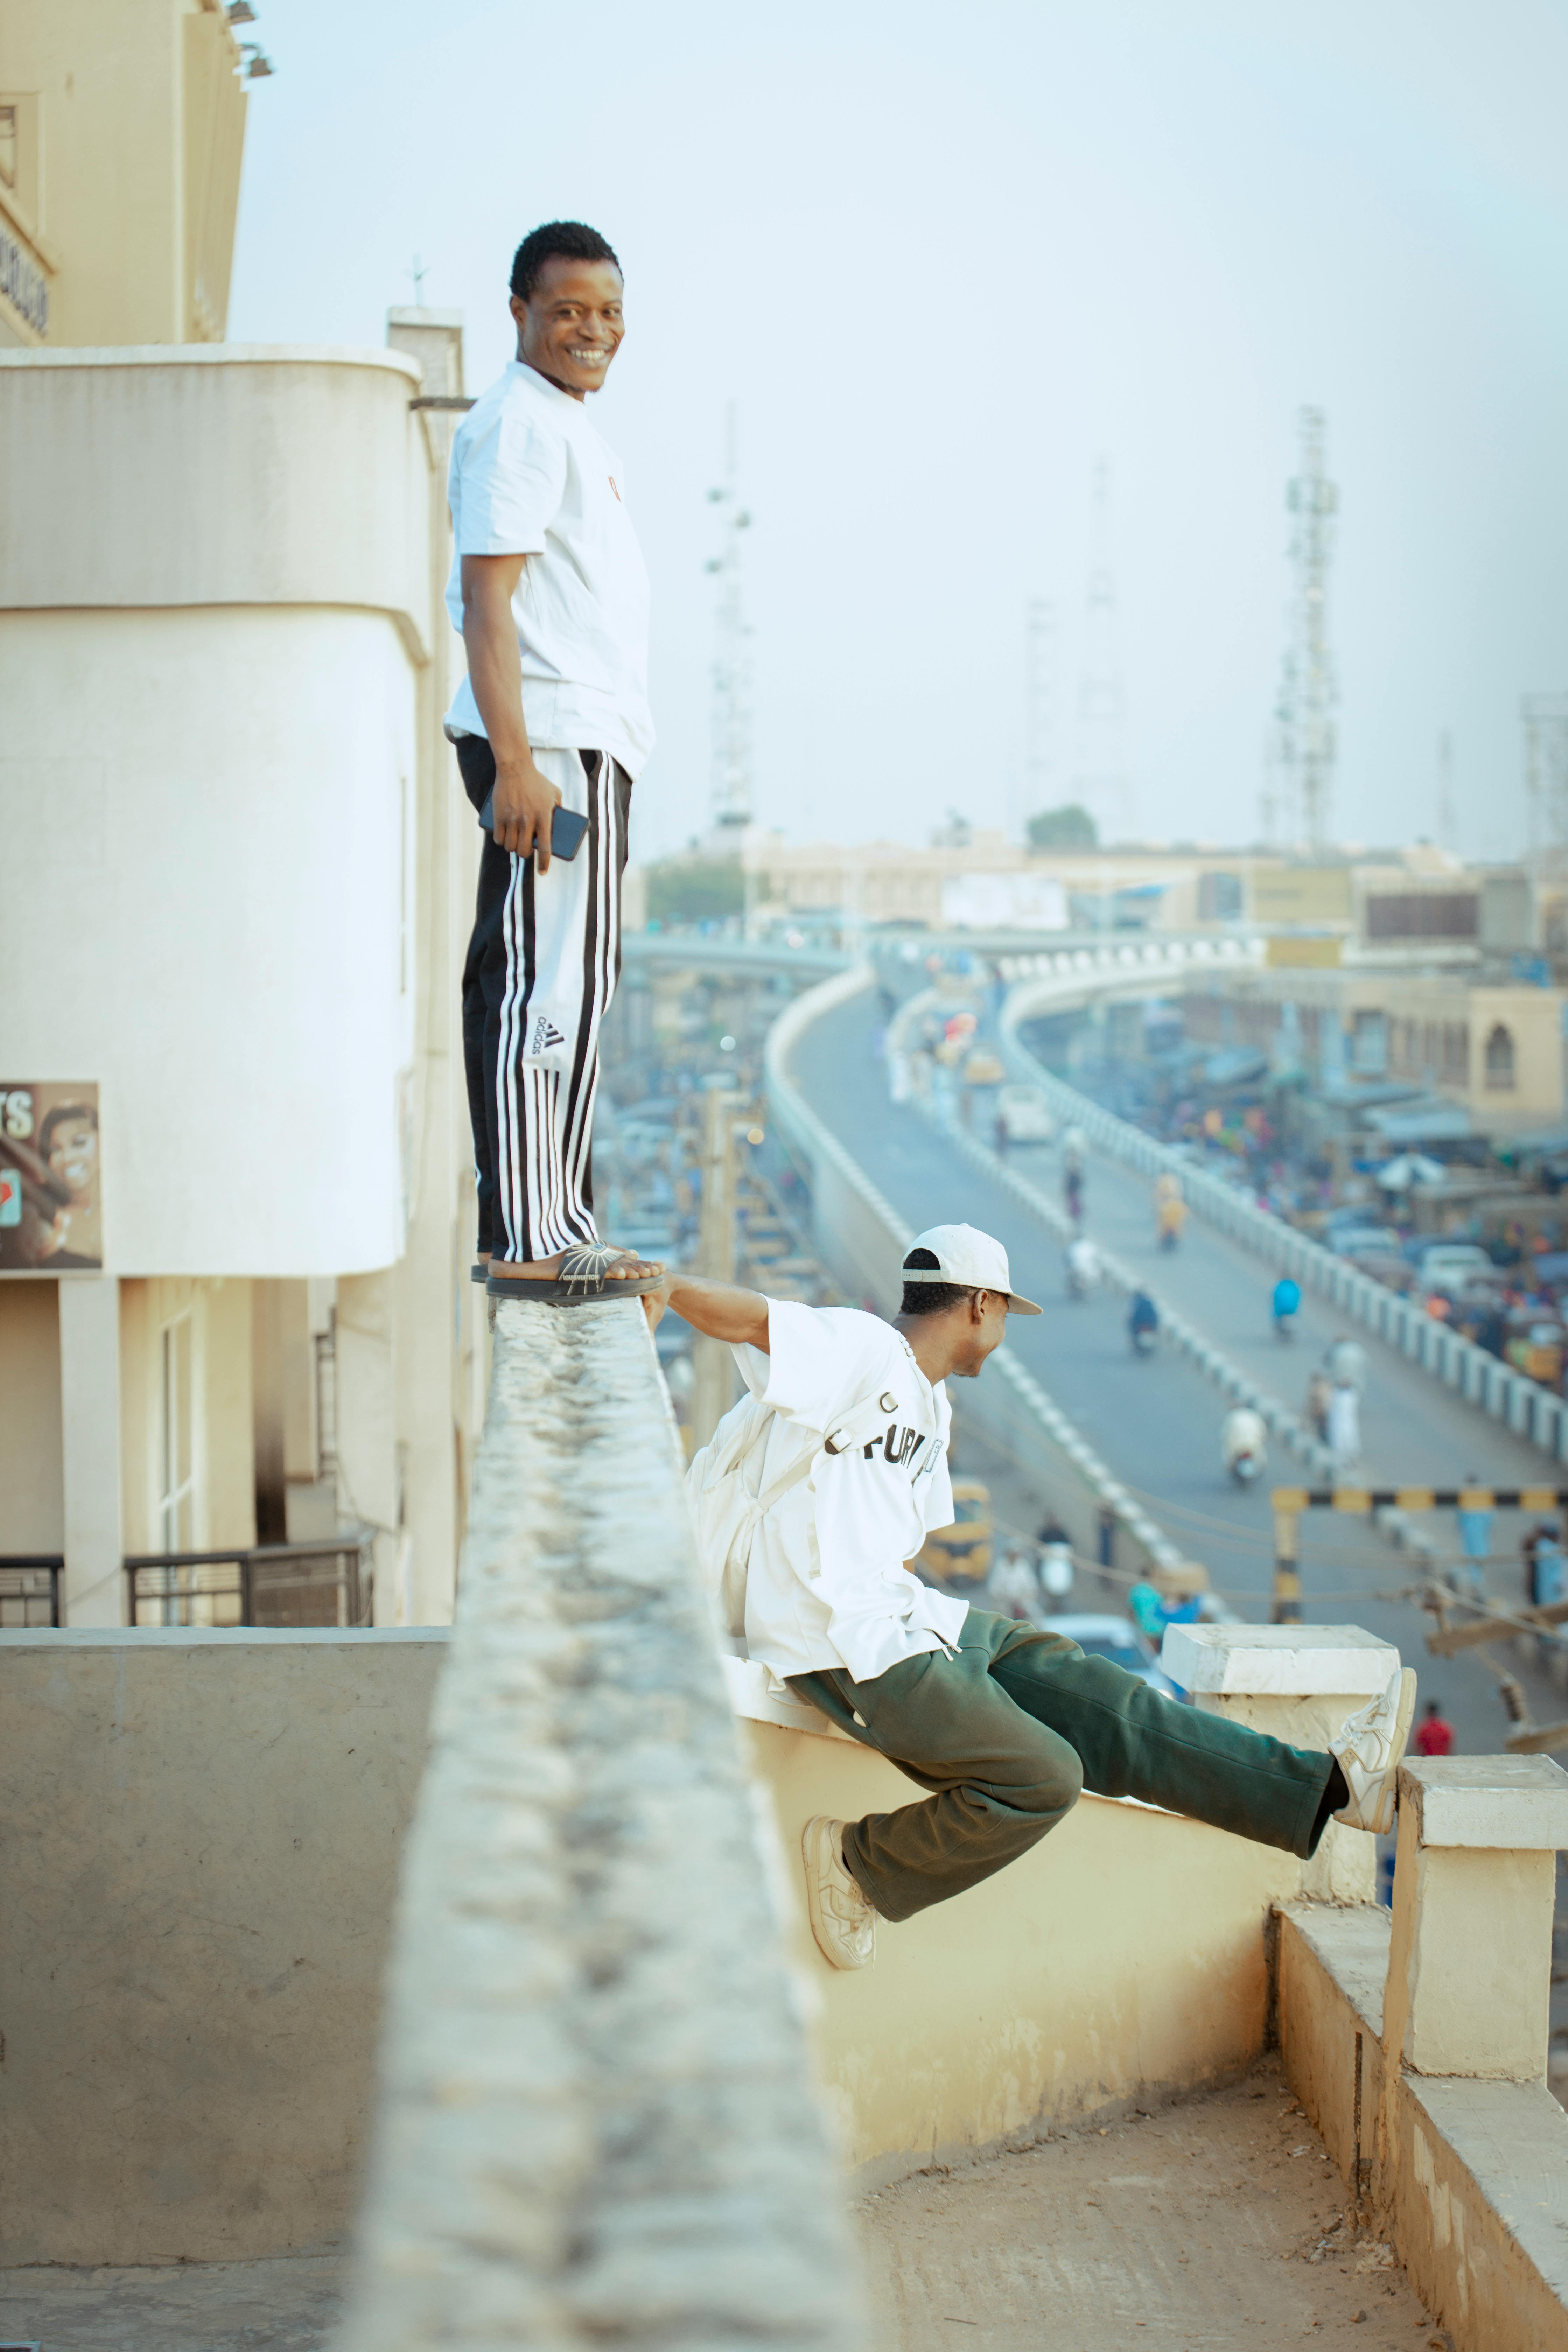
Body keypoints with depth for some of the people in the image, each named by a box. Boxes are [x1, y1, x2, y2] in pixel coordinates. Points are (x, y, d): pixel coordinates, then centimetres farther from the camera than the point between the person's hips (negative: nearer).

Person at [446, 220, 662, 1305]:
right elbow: (486, 596, -17)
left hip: (589, 739, 11)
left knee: (567, 983, 13)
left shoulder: (569, 428, 23)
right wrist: (517, 763, -24)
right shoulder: (518, 421, -9)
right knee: (549, 981, -13)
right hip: (549, 740, -11)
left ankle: (554, 1225, 20)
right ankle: (531, 1242, -14)